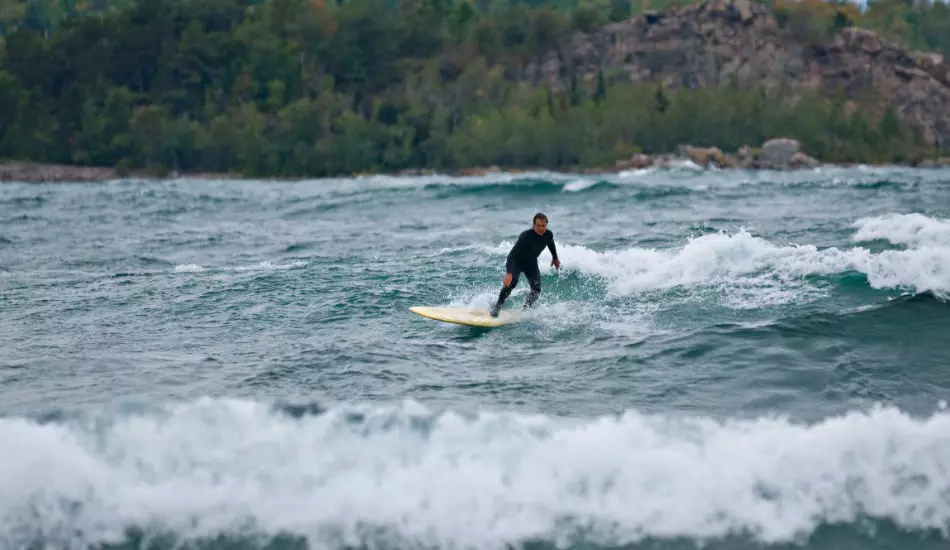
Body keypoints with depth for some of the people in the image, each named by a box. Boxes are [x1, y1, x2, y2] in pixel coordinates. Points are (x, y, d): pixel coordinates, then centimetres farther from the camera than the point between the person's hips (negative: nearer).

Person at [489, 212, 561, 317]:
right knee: (511, 282, -30)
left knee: (536, 290, -10)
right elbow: (512, 254, -41)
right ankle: (496, 308, -20)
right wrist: (509, 273, -53)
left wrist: (555, 258, 26)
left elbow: (551, 244, 10)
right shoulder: (526, 236, -35)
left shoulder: (548, 234, -17)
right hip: (516, 261, -5)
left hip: (531, 263, 5)